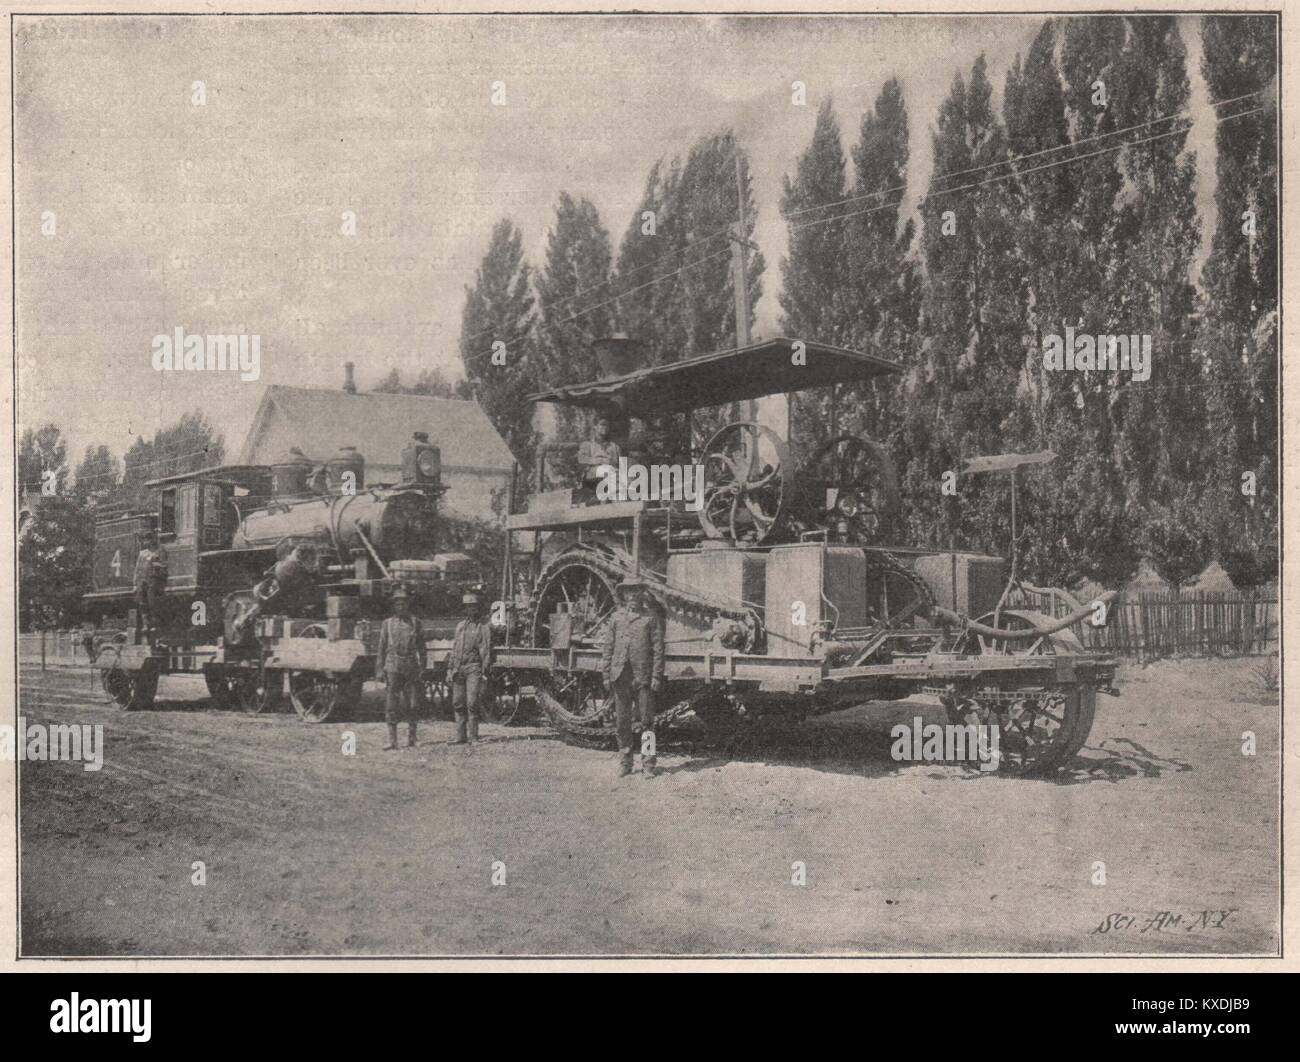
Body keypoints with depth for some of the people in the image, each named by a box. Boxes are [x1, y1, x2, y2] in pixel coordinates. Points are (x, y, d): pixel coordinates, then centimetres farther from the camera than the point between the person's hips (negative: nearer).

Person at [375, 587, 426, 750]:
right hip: (393, 666, 0)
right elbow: (381, 649, 9)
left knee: (410, 704, 4)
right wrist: (379, 669, 3)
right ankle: (392, 740, -8)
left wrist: (422, 667, 0)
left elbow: (422, 648, 8)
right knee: (391, 704, -6)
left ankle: (411, 738, 15)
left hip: (411, 666, 0)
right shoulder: (387, 623, 9)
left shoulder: (415, 622, 8)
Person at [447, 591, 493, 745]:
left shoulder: (484, 628, 1)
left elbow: (486, 652, -4)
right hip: (458, 669, 5)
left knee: (472, 704, -10)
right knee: (458, 703, 4)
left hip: (473, 669, -5)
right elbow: (454, 648, 18)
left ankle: (473, 737, -6)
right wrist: (450, 668, 11)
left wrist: (484, 673, -10)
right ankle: (460, 736, 10)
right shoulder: (460, 626, 16)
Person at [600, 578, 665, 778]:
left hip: (643, 676, -3)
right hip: (620, 676, 3)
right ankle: (624, 763, 17)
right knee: (622, 722, 7)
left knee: (647, 721, -3)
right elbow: (607, 648, 13)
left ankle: (648, 764, 3)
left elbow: (658, 649, 0)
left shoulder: (651, 617, 3)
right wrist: (606, 675, 7)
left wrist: (656, 676, -6)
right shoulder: (617, 617, 11)